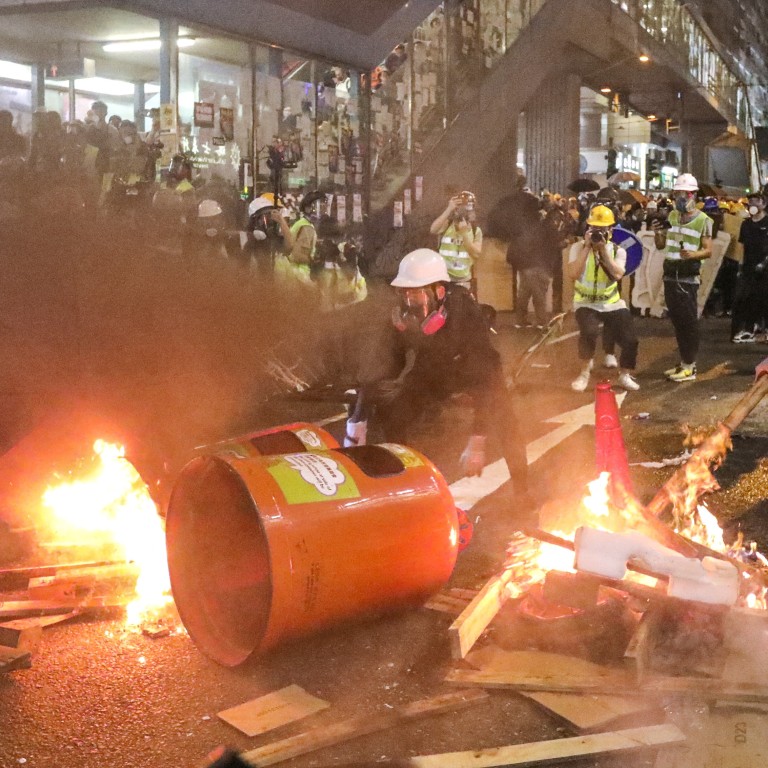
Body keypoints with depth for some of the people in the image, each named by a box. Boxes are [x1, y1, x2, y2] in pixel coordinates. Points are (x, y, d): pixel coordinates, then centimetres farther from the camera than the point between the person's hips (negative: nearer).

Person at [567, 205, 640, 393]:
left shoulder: (617, 251, -1)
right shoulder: (578, 247, -7)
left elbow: (618, 274, -21)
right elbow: (573, 274, -23)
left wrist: (604, 249, -23)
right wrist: (587, 248, -23)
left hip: (612, 303, 3)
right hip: (586, 303, -3)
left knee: (630, 340, -8)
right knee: (589, 332, -32)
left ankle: (624, 375, 22)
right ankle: (585, 372, -6)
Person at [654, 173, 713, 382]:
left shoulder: (703, 220, -5)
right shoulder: (671, 216, 12)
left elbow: (708, 251, -9)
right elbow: (661, 245, 15)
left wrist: (693, 254, -29)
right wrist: (657, 233, -6)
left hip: (688, 278, -6)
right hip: (670, 275, 6)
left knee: (689, 321, -5)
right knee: (676, 319, 11)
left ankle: (690, 367, -1)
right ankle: (683, 362, 21)